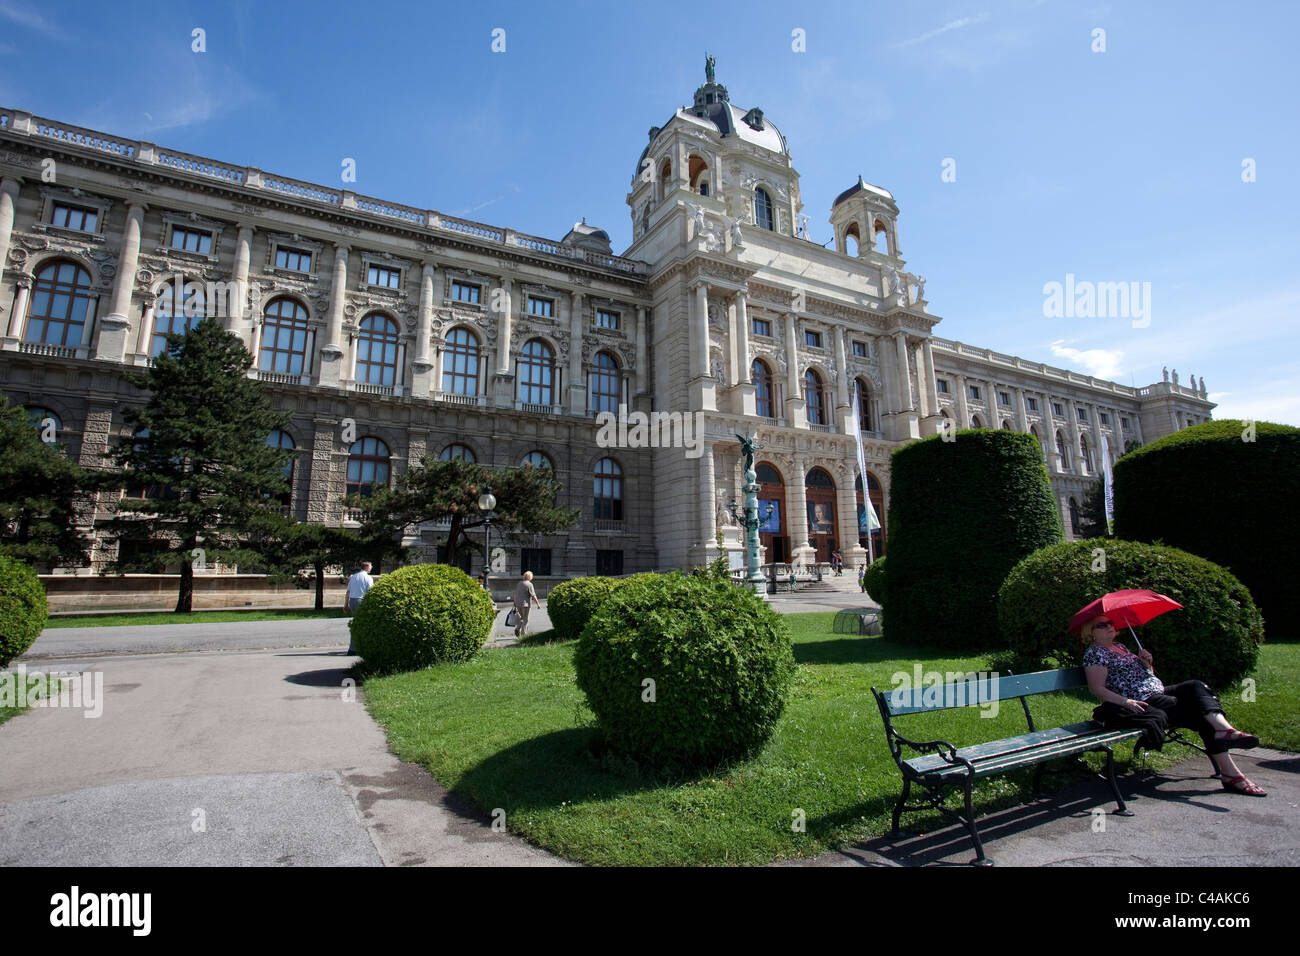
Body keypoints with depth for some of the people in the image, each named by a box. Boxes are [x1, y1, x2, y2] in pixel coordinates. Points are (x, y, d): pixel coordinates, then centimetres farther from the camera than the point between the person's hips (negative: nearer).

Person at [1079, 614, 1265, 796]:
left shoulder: (1119, 646, 21)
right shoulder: (1094, 653, -7)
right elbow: (1097, 688, -15)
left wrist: (1147, 663, 7)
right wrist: (1125, 702, -26)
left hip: (1159, 692, 8)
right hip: (1142, 703, -8)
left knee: (1195, 686, -15)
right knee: (1199, 711, -19)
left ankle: (1225, 729, -30)